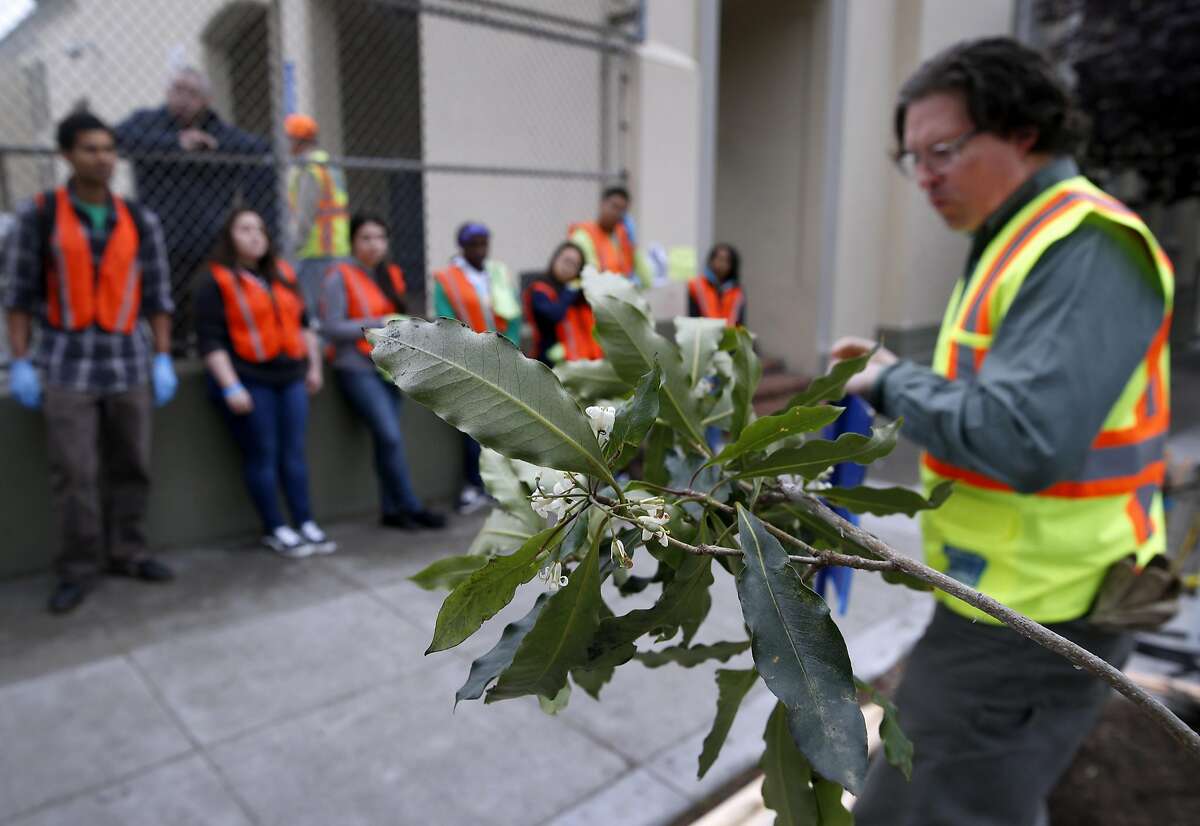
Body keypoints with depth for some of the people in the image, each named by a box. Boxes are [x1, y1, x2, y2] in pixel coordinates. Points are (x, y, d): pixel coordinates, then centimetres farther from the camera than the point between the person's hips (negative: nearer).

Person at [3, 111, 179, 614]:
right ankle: (78, 567, 8)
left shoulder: (140, 221, 7)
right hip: (65, 363, -2)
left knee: (130, 467, 7)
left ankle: (126, 553, 20)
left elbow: (157, 294, 8)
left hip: (129, 361, 2)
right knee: (73, 473, -4)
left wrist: (163, 358, 3)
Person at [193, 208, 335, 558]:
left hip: (291, 377, 5)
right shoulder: (216, 281, -3)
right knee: (262, 455, -1)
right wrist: (230, 387, -16)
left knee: (294, 452, 6)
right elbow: (211, 341, -9)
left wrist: (313, 365, 15)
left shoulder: (283, 274, 15)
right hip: (249, 381, -5)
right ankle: (275, 530, 8)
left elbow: (303, 322, 21)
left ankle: (305, 524, 11)